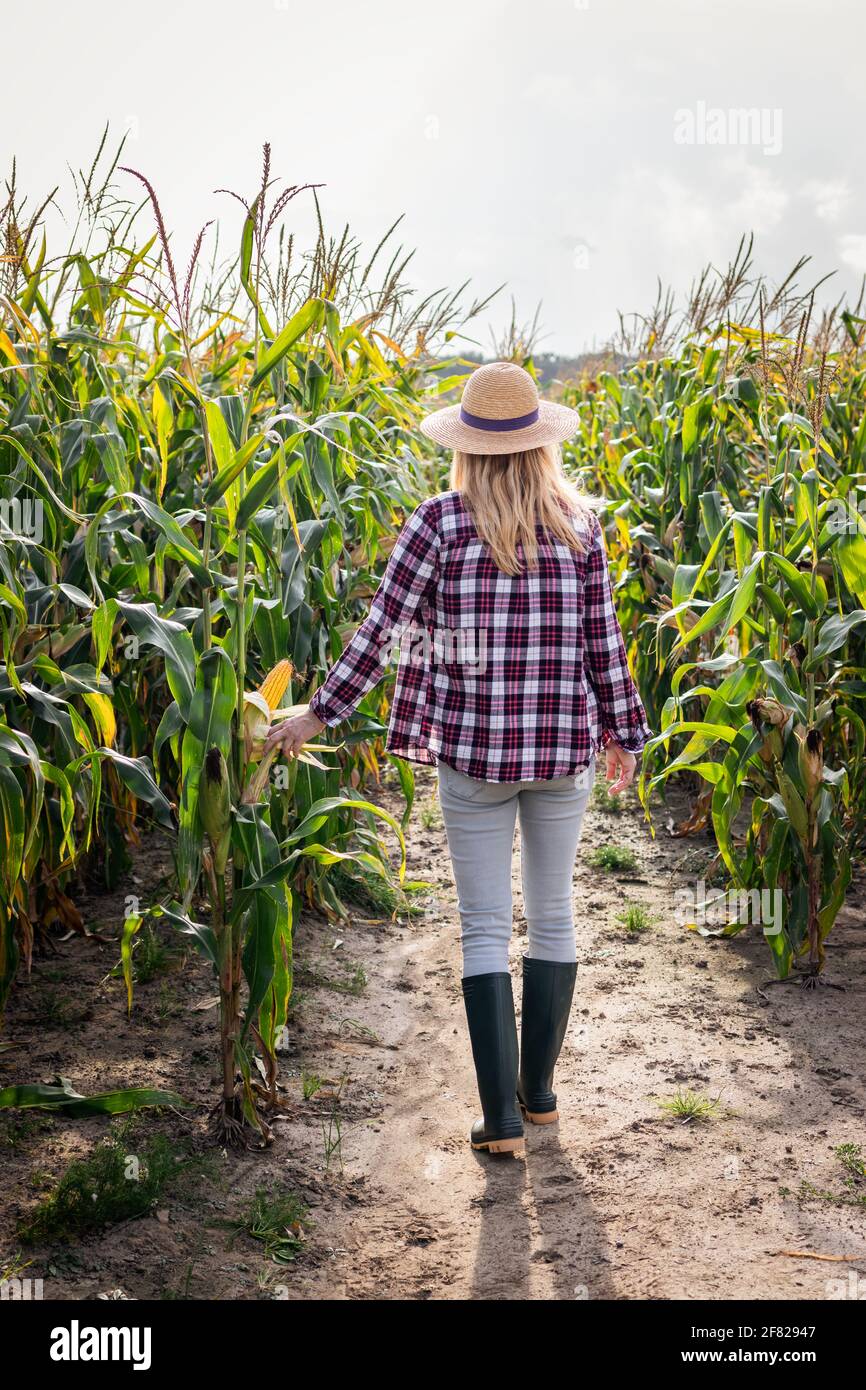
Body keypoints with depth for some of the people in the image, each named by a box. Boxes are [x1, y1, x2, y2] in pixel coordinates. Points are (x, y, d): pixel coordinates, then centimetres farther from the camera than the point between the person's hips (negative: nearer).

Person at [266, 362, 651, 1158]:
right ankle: (539, 1089, 28)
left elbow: (382, 629, -8)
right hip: (565, 748, 2)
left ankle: (502, 1117, 3)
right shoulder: (580, 525, 1)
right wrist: (622, 734, 15)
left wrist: (320, 713, 1)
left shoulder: (441, 522, -6)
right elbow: (603, 644, 3)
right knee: (553, 917, 15)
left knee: (485, 928, 4)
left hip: (473, 748, -2)